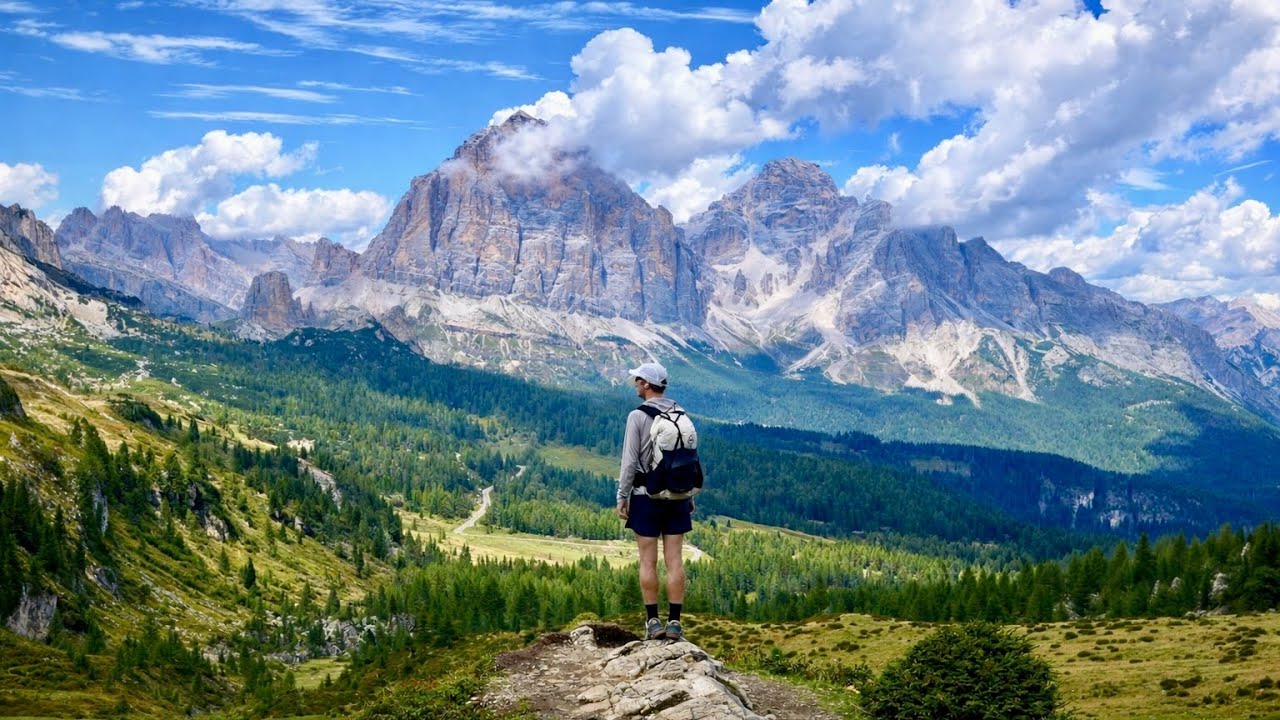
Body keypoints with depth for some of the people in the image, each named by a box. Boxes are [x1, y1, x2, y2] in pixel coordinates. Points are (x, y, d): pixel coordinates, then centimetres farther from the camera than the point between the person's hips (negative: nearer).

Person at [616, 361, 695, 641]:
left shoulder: (638, 416, -9)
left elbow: (630, 461, -10)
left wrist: (622, 497, -2)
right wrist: (690, 495, 16)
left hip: (646, 496, -4)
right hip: (677, 497, 4)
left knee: (648, 562, 3)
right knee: (674, 560, 4)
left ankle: (653, 621, 5)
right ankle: (674, 622, 5)